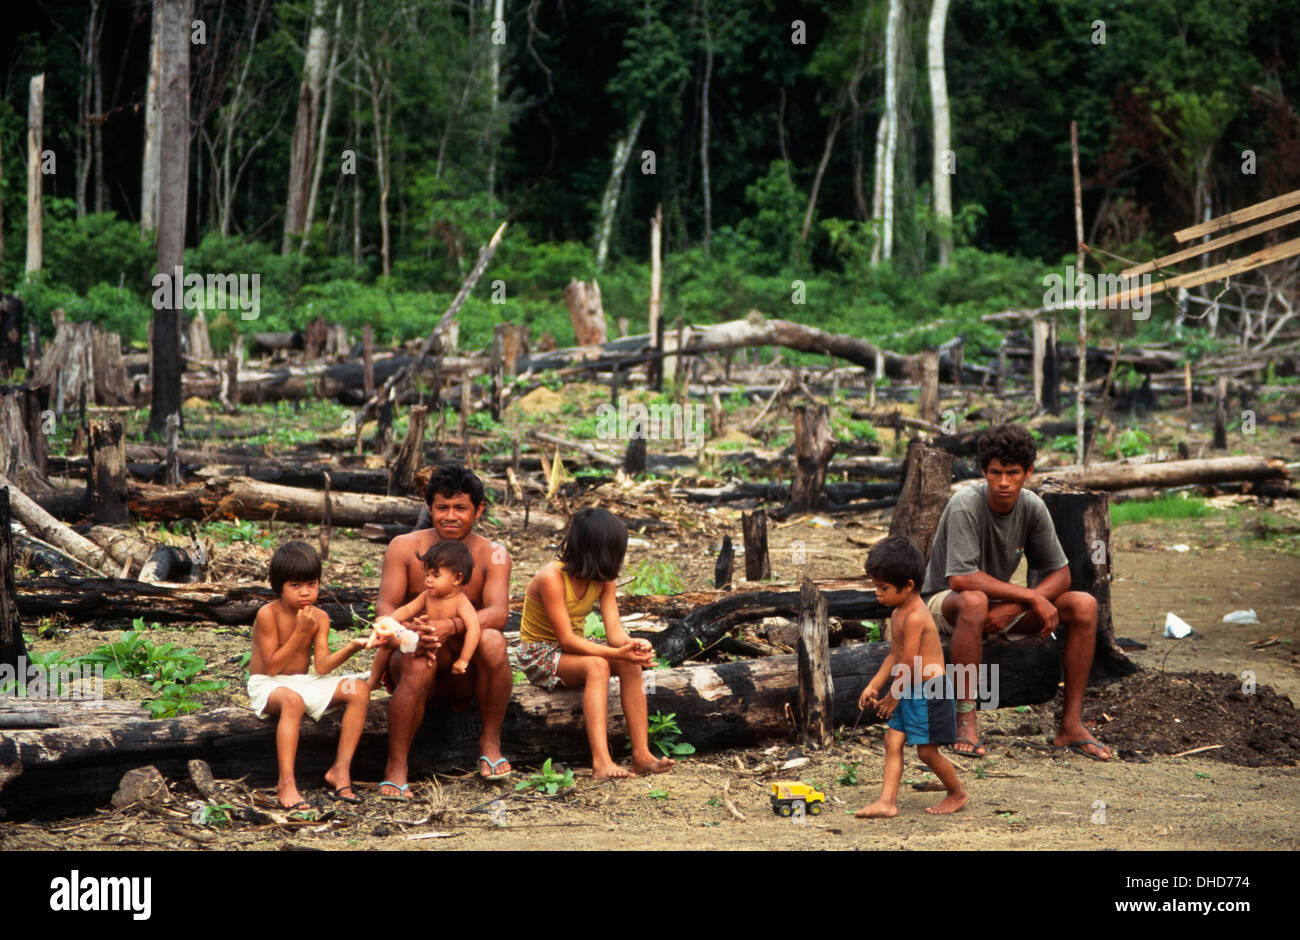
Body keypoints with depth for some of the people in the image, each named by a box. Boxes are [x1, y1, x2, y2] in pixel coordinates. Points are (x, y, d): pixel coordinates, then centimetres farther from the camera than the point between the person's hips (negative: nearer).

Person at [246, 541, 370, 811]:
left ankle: (341, 769, -15)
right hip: (267, 685, -6)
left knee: (359, 690, -13)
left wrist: (351, 648, -26)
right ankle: (286, 782, -43)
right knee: (292, 700, -41)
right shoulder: (268, 614, -15)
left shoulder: (320, 618, 1)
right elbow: (272, 666, -18)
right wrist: (300, 632, -22)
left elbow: (322, 666, -9)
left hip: (303, 683, 6)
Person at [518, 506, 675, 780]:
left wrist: (632, 644, -33)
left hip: (572, 649, 7)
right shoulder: (551, 577, -24)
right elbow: (566, 639, -28)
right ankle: (601, 762, -45)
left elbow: (614, 631, -9)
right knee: (597, 666, -35)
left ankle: (641, 754, -26)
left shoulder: (603, 580, -1)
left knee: (630, 664, -21)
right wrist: (617, 653, -37)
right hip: (539, 655, -7)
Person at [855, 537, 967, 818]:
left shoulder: (915, 618, -23)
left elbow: (908, 665, -21)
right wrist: (874, 686, 10)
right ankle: (887, 801, 2)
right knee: (892, 741, 4)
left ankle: (957, 794, 22)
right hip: (909, 692, 10)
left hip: (928, 693, -10)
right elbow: (894, 656, 16)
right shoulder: (899, 613, 9)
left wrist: (892, 697, -10)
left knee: (927, 751, 1)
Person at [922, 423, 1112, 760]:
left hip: (1002, 602, 6)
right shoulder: (966, 505, -25)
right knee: (974, 602, -41)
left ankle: (1071, 723, -10)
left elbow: (1060, 574, -3)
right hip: (945, 603, -6)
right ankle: (965, 721, -33)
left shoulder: (1032, 507, -8)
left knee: (1084, 605, -13)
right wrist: (1032, 598, -30)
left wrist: (1015, 608, -21)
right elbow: (961, 579, -33)